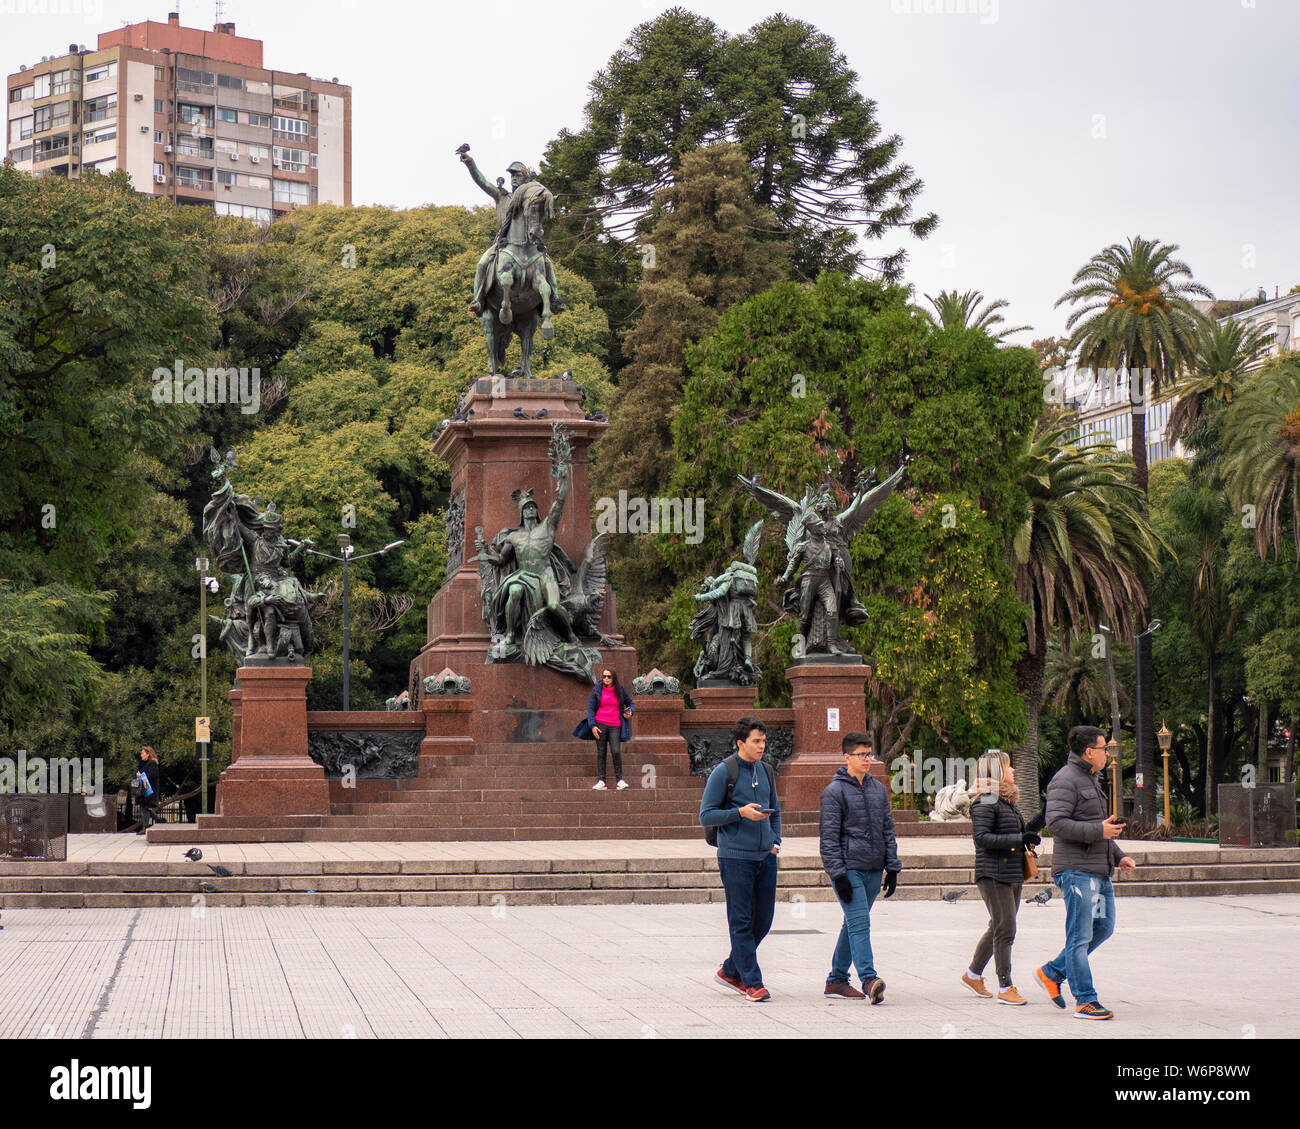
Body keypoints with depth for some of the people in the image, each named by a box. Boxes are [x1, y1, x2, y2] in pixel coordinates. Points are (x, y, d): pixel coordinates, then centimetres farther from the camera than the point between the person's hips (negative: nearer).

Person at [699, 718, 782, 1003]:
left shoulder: (766, 772, 12)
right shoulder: (723, 772, -6)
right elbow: (706, 816, -6)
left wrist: (775, 841, 9)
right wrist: (740, 813, -17)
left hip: (765, 857, 7)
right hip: (735, 857, -6)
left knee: (763, 919, 9)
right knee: (742, 922, -4)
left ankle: (730, 971, 25)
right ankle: (752, 983, 0)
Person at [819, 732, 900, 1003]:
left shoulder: (879, 789, 14)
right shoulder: (834, 792, -5)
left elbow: (888, 831, 18)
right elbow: (829, 837, -9)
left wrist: (892, 868, 11)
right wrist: (838, 874, -15)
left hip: (873, 871, 6)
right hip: (848, 869, -6)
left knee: (854, 924, 11)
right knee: (859, 922, -15)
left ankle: (837, 979, 20)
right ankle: (868, 979, -21)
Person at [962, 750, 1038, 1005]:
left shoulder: (1008, 801, 16)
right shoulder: (985, 803, -13)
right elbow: (982, 838, -22)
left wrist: (1027, 841, 9)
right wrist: (1019, 839, -24)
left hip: (1013, 875, 9)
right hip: (993, 875, -9)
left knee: (998, 928, 15)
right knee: (1005, 929, -9)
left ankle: (973, 974, 30)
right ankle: (1005, 988, -3)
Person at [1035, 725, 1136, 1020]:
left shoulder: (1090, 780, 21)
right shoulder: (1065, 781, -11)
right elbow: (1056, 823, -22)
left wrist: (1118, 855, 20)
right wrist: (1099, 831, -20)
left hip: (1099, 871, 10)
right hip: (1076, 870, -10)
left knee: (1104, 926, 13)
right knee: (1080, 936, -6)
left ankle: (1052, 973, 22)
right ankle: (1085, 1001, -3)